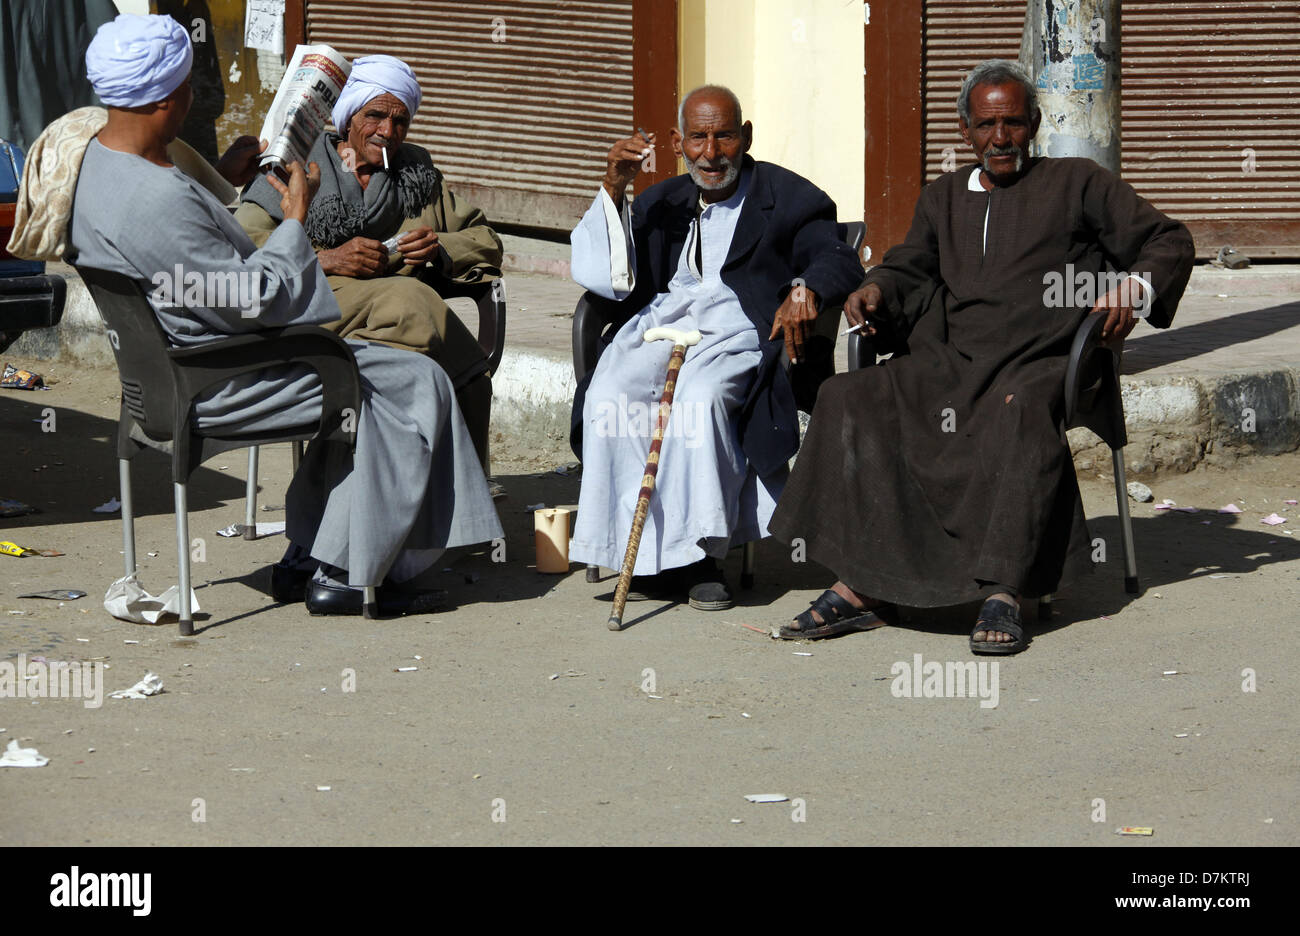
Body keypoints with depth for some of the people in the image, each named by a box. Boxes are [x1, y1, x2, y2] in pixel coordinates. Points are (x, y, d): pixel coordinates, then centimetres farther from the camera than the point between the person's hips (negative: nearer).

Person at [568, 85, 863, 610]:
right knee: (609, 394, -29)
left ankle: (696, 553, -31)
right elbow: (614, 277, 13)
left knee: (702, 396, -37)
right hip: (663, 318, 4)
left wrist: (805, 289, -25)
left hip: (741, 325, -3)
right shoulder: (661, 204, 25)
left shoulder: (786, 197, 13)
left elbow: (839, 261, -2)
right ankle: (647, 553, -28)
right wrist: (613, 189, 3)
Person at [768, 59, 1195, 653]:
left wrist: (1134, 287, -10)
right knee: (849, 400, -22)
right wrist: (877, 291, -1)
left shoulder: (1077, 184, 15)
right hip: (950, 362, 4)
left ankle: (1004, 594, -43)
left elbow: (1168, 241, 11)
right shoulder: (943, 198, 29)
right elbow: (911, 270, 24)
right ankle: (860, 587, -26)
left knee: (1020, 411, -40)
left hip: (1037, 364, -4)